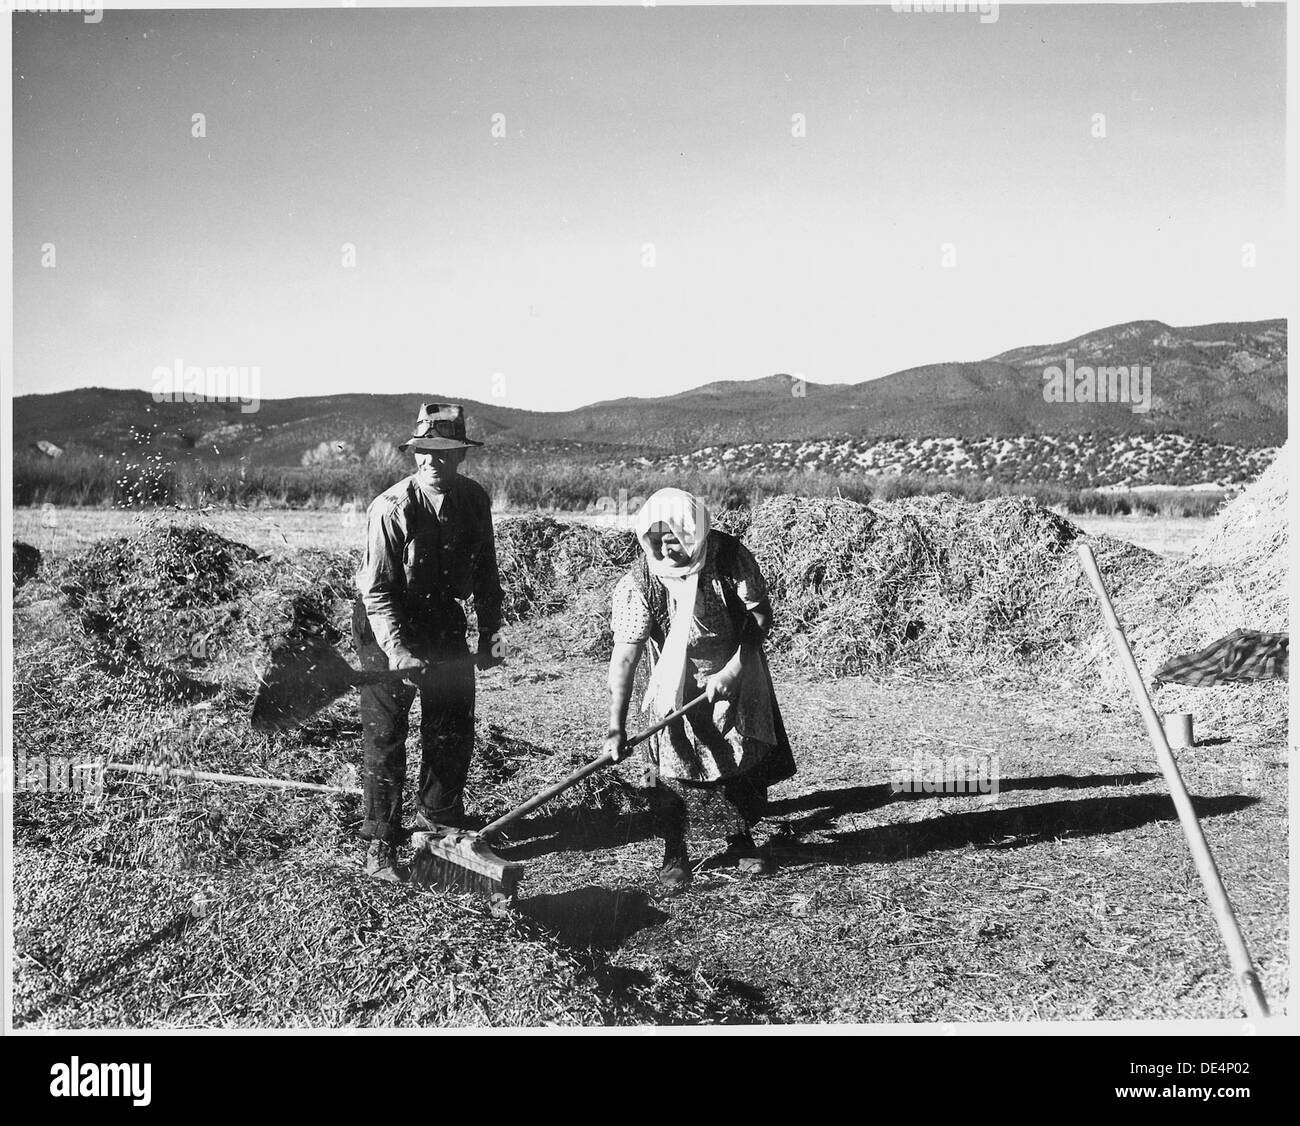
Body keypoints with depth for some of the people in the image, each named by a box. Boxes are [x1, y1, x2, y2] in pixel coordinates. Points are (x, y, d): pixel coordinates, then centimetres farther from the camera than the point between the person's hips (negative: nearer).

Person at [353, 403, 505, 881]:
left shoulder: (475, 500, -5)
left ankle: (439, 818, 34)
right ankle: (381, 845, 9)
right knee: (384, 739, -2)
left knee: (454, 731, 13)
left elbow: (485, 572, 6)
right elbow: (377, 590, -22)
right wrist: (397, 651, -31)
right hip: (386, 627, -5)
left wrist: (490, 632, 2)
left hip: (445, 622, 6)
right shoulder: (390, 509, -22)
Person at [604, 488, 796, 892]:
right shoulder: (638, 581, -25)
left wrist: (732, 671, -22)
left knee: (746, 761, 11)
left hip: (735, 677, 2)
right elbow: (625, 655, -30)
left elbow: (760, 615, -14)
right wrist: (617, 727, -38)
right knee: (670, 767, -7)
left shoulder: (729, 555, -22)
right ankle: (675, 854, 12)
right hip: (676, 685, -1)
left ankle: (741, 841, 33)